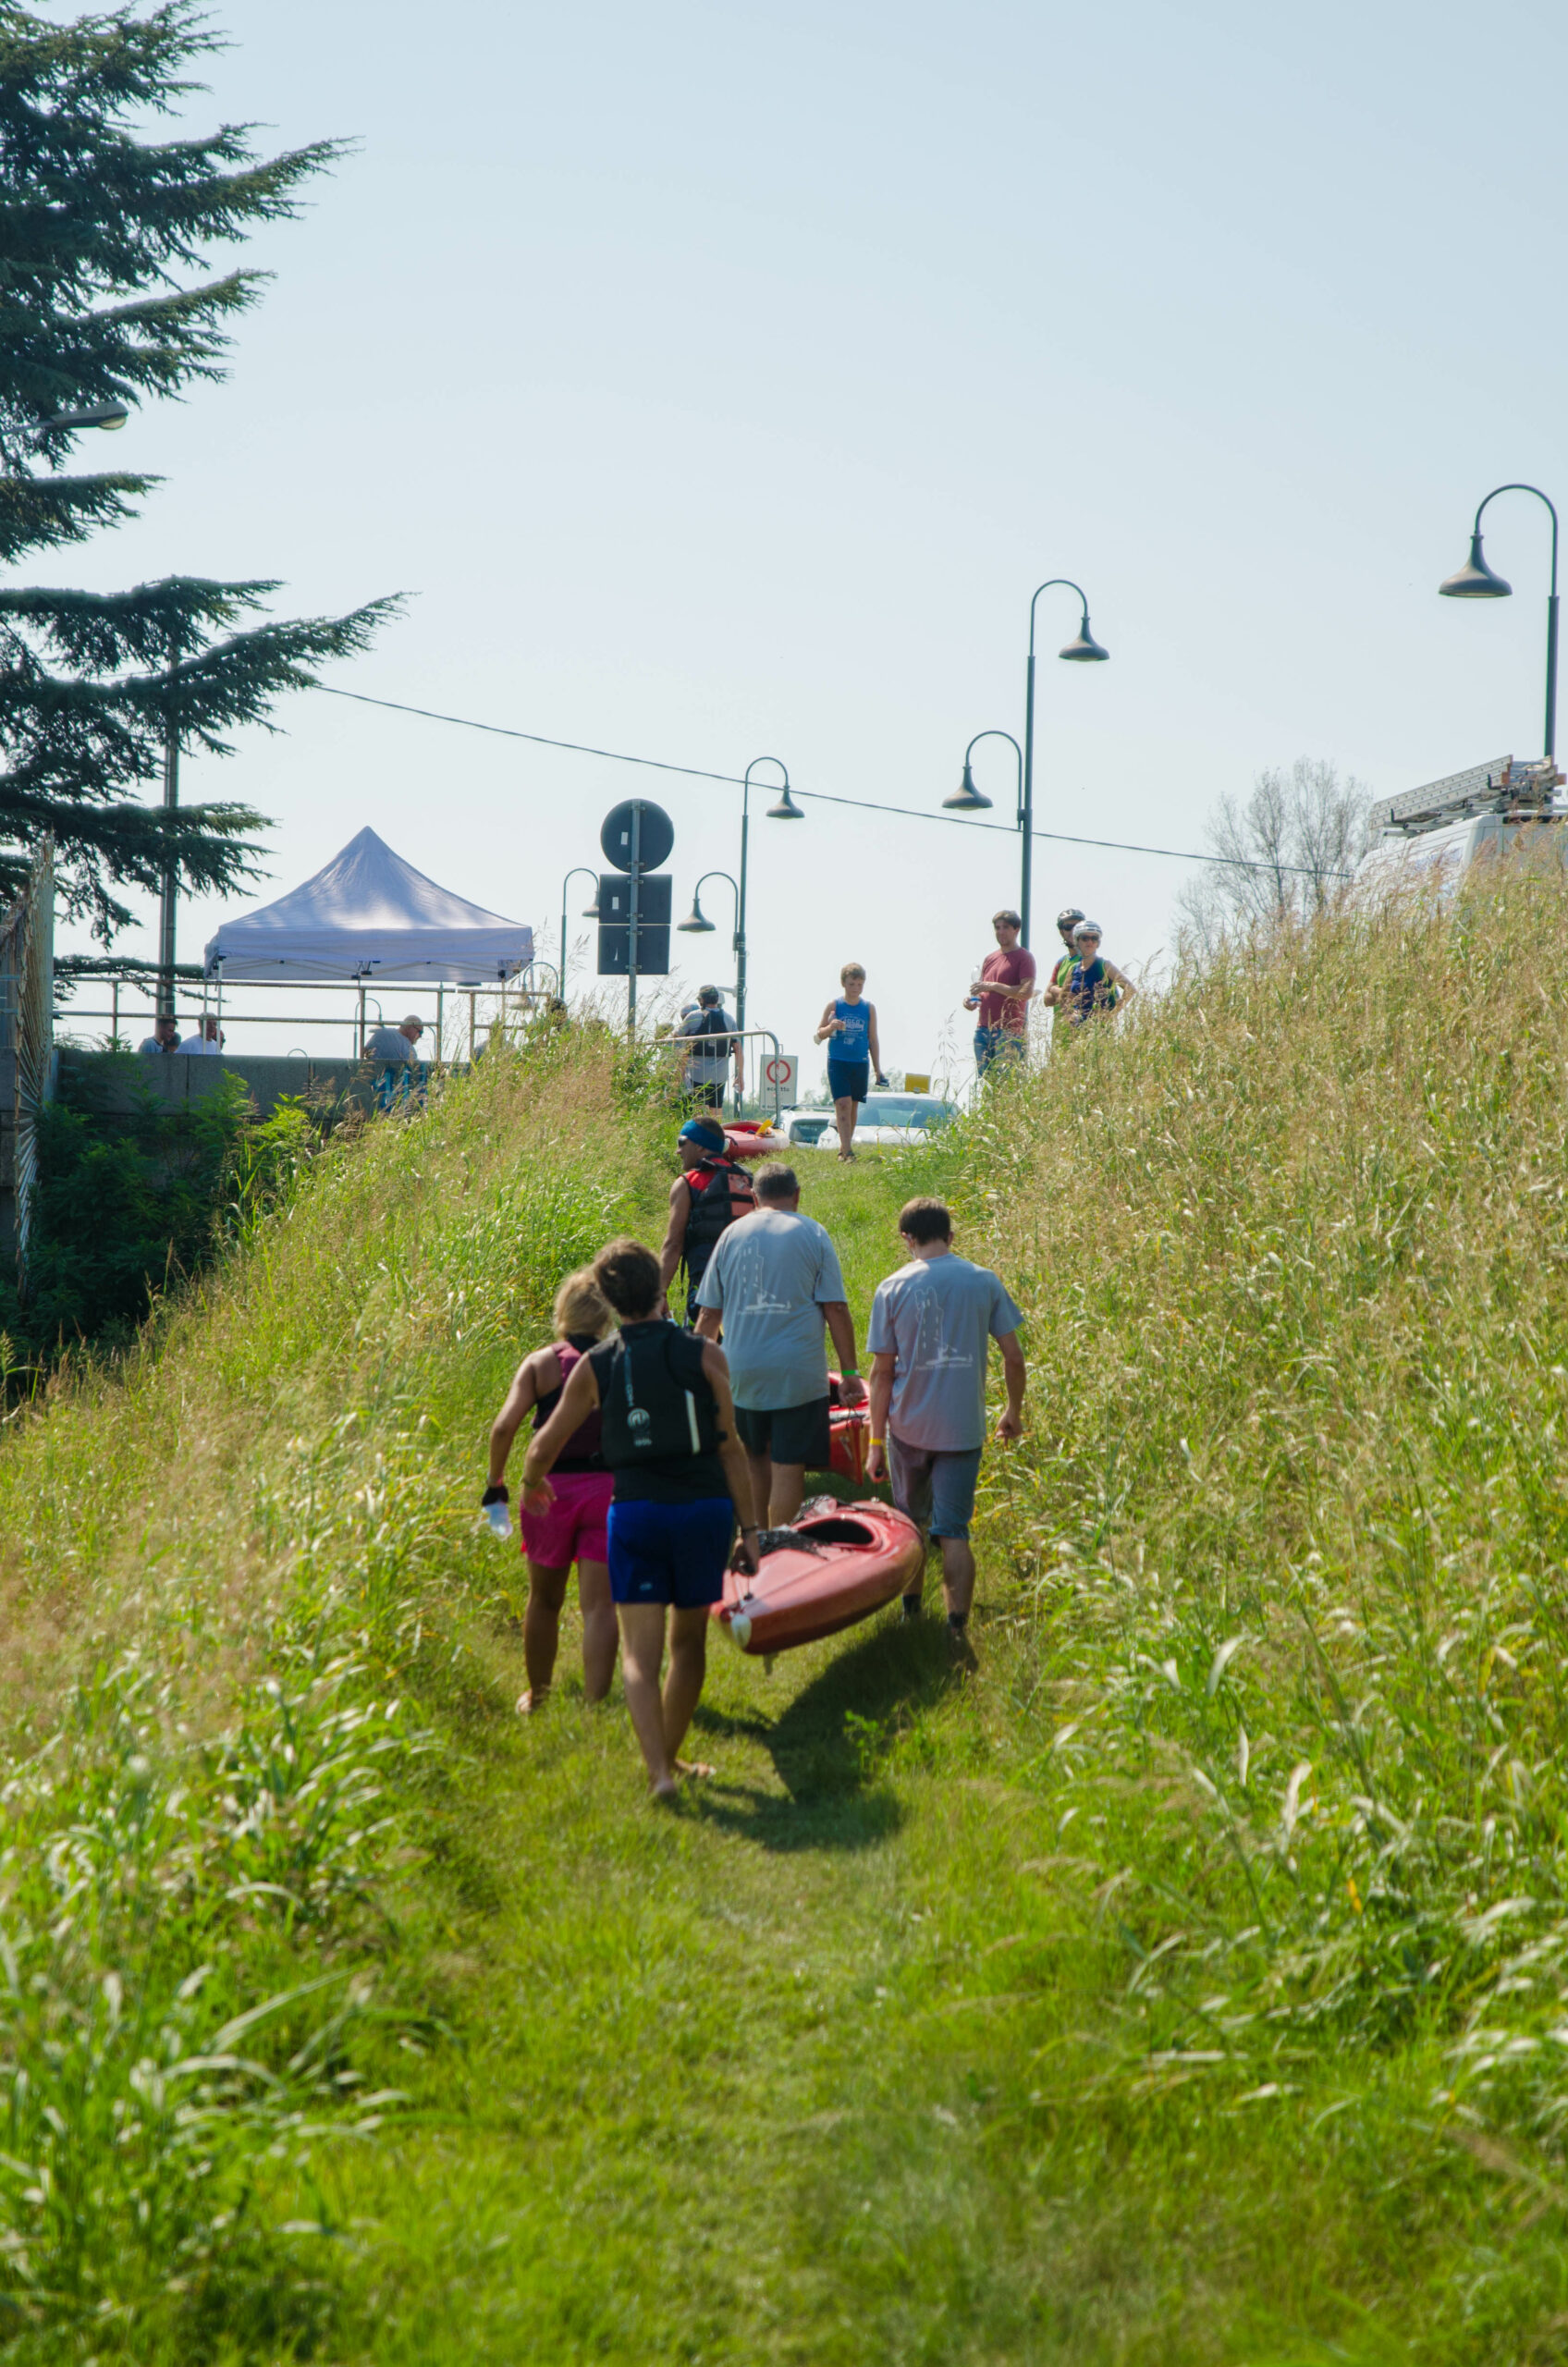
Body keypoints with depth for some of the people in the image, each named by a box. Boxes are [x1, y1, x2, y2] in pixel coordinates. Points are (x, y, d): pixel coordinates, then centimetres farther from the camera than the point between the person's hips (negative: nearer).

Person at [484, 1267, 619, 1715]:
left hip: (550, 1489, 0)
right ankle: (594, 1703, -7)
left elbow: (504, 1426, -11)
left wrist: (496, 1478, 1)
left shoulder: (540, 1363, -1)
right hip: (608, 1489, 0)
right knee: (599, 1604, 1)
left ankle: (537, 1696, 32)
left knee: (544, 1601, 18)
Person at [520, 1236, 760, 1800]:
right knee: (688, 1641, 17)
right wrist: (748, 1528, 4)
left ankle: (659, 1770, -15)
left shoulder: (596, 1366, 3)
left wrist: (532, 1484, 32)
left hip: (636, 1512, -1)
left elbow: (545, 1446, 10)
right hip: (705, 1508, 1)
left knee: (640, 1653, 1)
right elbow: (730, 1448, -1)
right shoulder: (705, 1357, 0)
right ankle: (670, 1754, 29)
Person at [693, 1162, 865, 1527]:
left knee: (755, 1458, 18)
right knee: (788, 1468, -1)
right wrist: (850, 1372, -1)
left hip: (743, 1370, 3)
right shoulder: (812, 1234, 1)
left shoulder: (732, 1234, 9)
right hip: (798, 1372, -3)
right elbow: (836, 1309, -4)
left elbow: (708, 1312, 9)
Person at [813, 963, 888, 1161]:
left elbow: (873, 1040, 10)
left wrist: (877, 1070, 8)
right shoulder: (833, 1006, -1)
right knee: (842, 1104, -13)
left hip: (860, 1063, 3)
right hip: (838, 1062, -3)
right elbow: (819, 1035, 3)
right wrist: (830, 1027, -20)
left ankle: (844, 1147, 21)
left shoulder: (869, 1008, 6)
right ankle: (847, 1150, -18)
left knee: (853, 1105, 9)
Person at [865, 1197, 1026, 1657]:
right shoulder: (983, 1282, -2)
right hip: (963, 1429, 0)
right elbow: (1013, 1357, 1)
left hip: (908, 1427, 0)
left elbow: (882, 1371, -5)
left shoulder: (892, 1289, -5)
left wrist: (876, 1442, 0)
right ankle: (956, 1628, -10)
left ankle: (911, 1611, 31)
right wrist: (1014, 1412, 17)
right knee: (953, 1531, 1)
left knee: (911, 1522, 20)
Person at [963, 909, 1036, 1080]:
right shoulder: (989, 959, 19)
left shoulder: (1024, 957, -2)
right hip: (983, 1029, 7)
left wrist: (994, 986, -16)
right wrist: (972, 1000, 3)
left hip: (1010, 1032, -7)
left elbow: (1027, 992, -14)